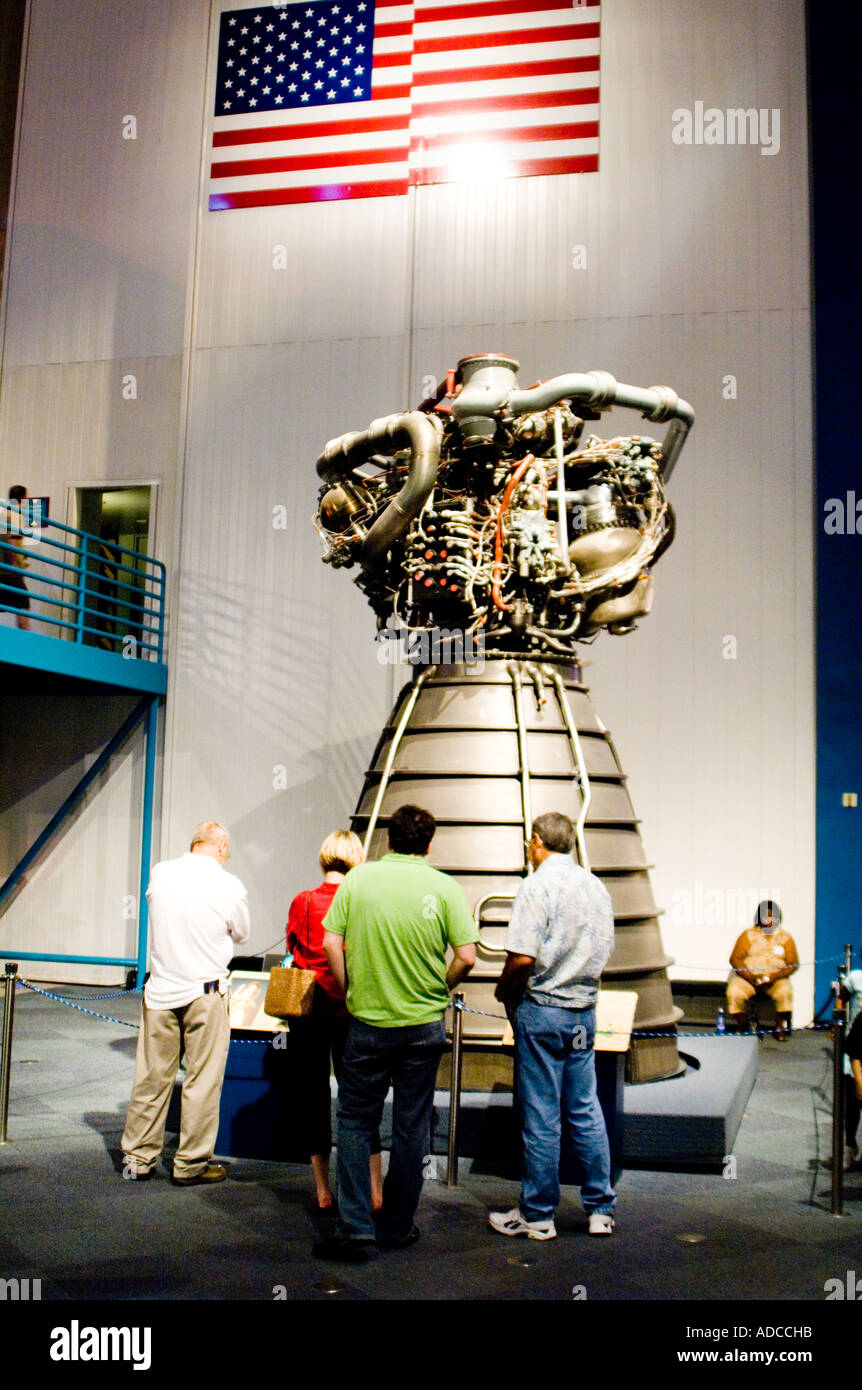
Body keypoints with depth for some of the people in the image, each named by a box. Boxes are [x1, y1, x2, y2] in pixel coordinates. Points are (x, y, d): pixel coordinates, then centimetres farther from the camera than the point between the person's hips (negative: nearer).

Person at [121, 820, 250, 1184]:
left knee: (152, 1076, 13)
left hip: (160, 988, 4)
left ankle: (138, 1158, 22)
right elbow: (241, 935, 4)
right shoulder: (229, 886, -10)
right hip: (205, 991, -4)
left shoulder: (159, 873, -1)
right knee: (202, 1081, 7)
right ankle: (191, 1164, 14)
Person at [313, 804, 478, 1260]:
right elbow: (466, 957, -10)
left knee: (355, 1122, 11)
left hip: (368, 1022, 0)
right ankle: (397, 1228, 22)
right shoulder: (445, 887, -6)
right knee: (411, 1128, 12)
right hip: (424, 1025, 1)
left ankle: (355, 1228, 6)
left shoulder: (358, 878, -4)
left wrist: (351, 992, 6)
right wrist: (439, 990, 8)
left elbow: (331, 944, -7)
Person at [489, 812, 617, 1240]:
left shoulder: (537, 885, -14)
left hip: (542, 1010, -7)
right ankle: (601, 1209, 19)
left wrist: (504, 992, -3)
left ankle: (537, 1215, 12)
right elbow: (603, 951, 13)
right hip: (584, 1009, 7)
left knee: (541, 1117, 2)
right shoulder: (596, 886, 9)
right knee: (585, 1111, 13)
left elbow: (522, 958, -20)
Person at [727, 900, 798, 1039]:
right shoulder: (748, 935, 5)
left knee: (785, 992, -32)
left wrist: (775, 977, -16)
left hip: (776, 978, 0)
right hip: (748, 976, 0)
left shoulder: (786, 938, 7)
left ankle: (780, 1028, -9)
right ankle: (742, 1026, -2)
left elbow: (793, 964, 0)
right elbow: (735, 959, -1)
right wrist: (750, 976, -17)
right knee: (733, 992, -28)